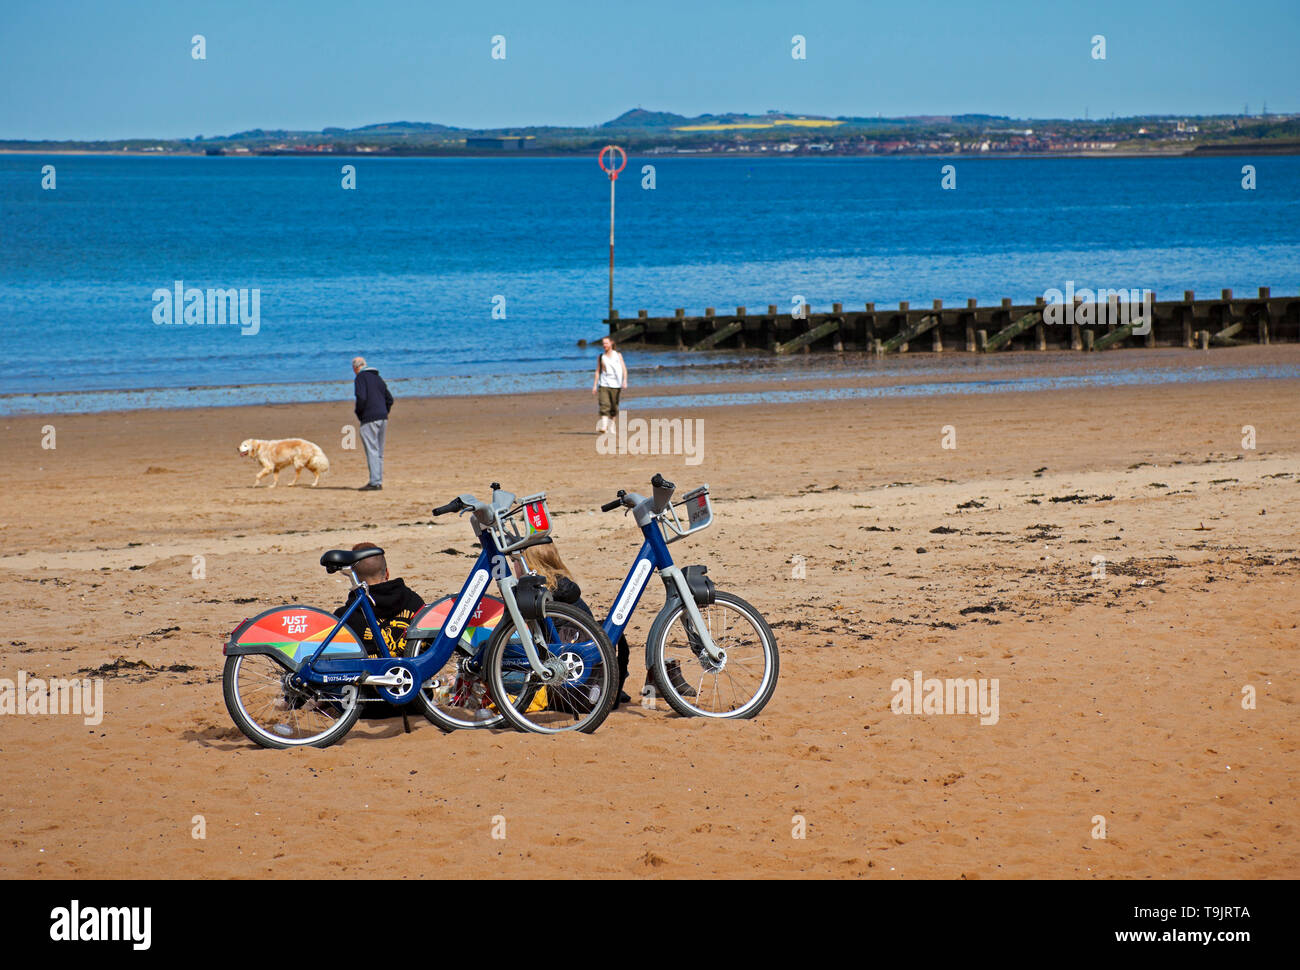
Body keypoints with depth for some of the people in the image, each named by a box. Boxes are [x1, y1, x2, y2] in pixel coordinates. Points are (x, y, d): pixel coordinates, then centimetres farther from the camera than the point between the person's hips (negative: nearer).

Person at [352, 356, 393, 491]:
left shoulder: (360, 378, -5)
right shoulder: (378, 378, 19)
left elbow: (361, 398, -18)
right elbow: (389, 399, 19)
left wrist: (358, 412, -3)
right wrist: (384, 413, 18)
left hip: (369, 419, -8)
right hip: (383, 418, 8)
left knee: (372, 451, -10)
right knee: (379, 452, 11)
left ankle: (375, 482, -15)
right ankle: (378, 481, 12)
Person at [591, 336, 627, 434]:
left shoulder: (618, 355, 9)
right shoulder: (601, 357, 11)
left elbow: (624, 368, 4)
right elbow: (598, 371, 11)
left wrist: (625, 380, -11)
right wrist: (594, 385, 5)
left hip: (615, 385, 0)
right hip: (604, 385, 0)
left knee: (614, 407, 4)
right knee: (604, 405, -16)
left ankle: (611, 427, 20)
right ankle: (603, 427, -25)